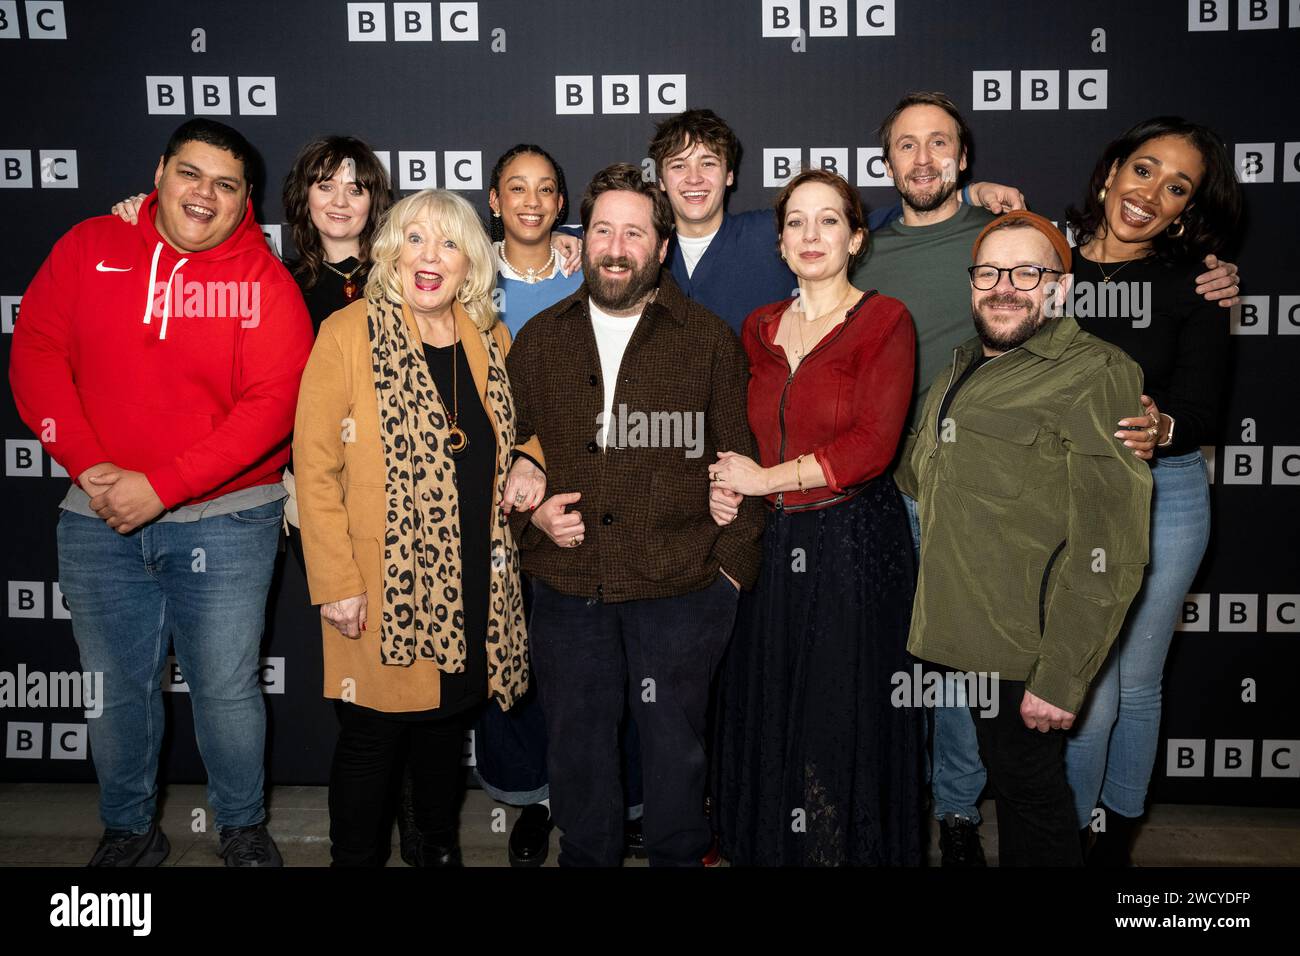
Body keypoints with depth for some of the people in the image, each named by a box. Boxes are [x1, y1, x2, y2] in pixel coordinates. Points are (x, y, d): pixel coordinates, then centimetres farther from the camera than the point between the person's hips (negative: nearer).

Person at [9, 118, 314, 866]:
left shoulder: (263, 280, -6)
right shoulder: (89, 248, 4)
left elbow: (271, 405, -14)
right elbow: (37, 353, 2)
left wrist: (161, 487, -17)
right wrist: (87, 465, -10)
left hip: (224, 520, -3)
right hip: (99, 518, 3)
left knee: (226, 689, 4)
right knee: (116, 689, 13)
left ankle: (244, 828, 27)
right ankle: (130, 831, 34)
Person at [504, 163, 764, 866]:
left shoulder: (709, 341, 0)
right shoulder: (539, 340, 7)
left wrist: (730, 562, -6)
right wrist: (531, 513, -4)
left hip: (680, 592, -2)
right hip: (566, 589, 3)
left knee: (676, 748, 12)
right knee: (577, 749, 16)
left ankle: (679, 856, 37)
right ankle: (586, 857, 38)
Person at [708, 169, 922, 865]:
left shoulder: (885, 322, -6)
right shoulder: (759, 328, 11)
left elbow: (872, 446, -15)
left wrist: (763, 479, -11)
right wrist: (725, 486, -2)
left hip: (855, 545, -5)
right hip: (773, 544, 5)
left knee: (843, 719, 4)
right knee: (768, 712, 13)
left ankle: (852, 848, 25)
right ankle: (766, 846, 33)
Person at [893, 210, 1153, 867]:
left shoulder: (1095, 376, -14)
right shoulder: (964, 368, 13)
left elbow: (1106, 551, -20)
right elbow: (916, 474, 30)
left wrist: (1061, 679, -22)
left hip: (1024, 649, -8)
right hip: (963, 633, 8)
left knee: (1027, 785, 6)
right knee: (1007, 778, 20)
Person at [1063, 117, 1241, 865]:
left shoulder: (1191, 286, 0)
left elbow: (1202, 409, -7)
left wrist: (1159, 428, -28)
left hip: (1164, 498, 1)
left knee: (1137, 685, 12)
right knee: (1087, 691, 1)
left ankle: (1119, 839, 34)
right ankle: (1074, 833, 25)